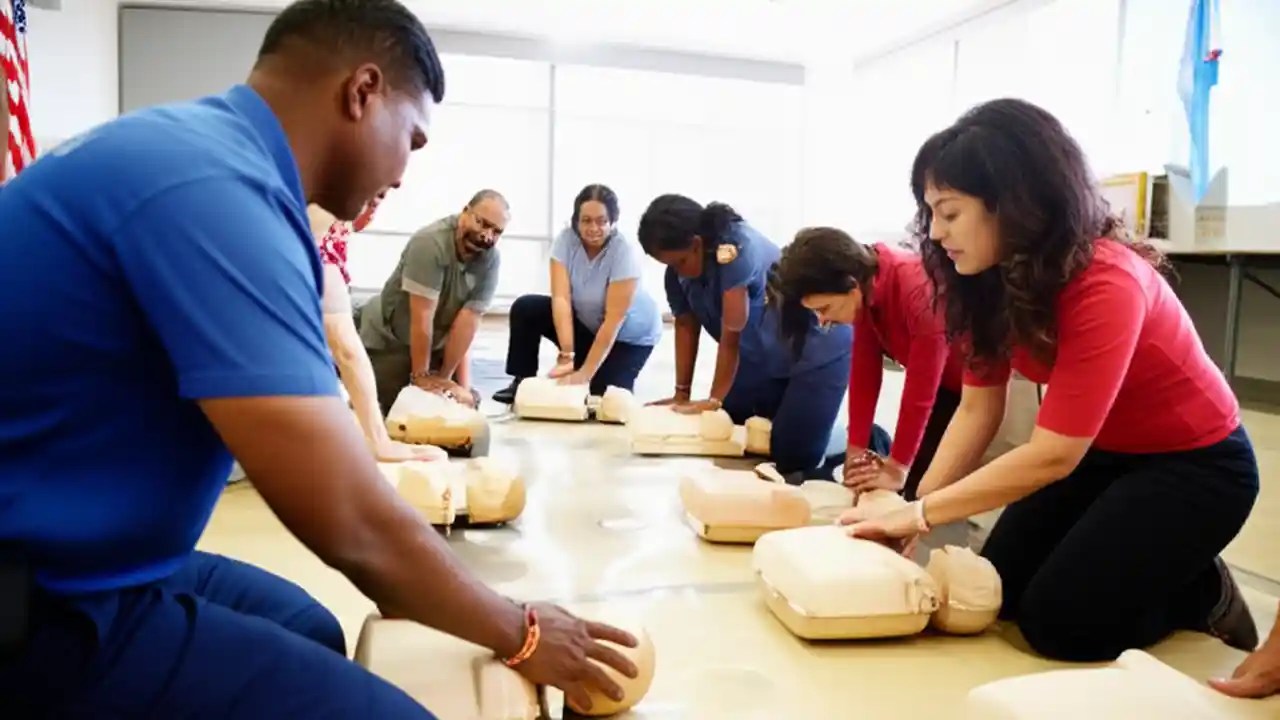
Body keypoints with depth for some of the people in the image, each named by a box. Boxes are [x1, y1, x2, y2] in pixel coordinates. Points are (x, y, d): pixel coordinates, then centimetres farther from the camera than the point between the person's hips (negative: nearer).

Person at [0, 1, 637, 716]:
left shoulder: (196, 150, 6)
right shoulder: (215, 186, -25)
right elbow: (350, 523, -25)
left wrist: (401, 590, 16)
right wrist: (518, 632, -9)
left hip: (78, 558, 10)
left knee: (310, 636, 21)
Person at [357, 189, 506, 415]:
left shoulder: (490, 260, -15)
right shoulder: (430, 243, -29)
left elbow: (467, 322, -18)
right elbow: (422, 318, -28)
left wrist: (444, 379, -18)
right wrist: (421, 376, -24)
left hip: (435, 342, 5)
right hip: (387, 338, -5)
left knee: (466, 403, 1)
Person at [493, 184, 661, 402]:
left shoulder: (626, 253, -29)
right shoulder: (566, 239, -18)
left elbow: (614, 320, -31)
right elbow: (561, 298, -26)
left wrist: (586, 373, -35)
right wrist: (567, 355, -37)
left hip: (628, 335, -4)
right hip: (586, 322, 4)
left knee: (603, 394, -22)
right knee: (525, 308, -14)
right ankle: (523, 383, 0)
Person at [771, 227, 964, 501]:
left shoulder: (919, 290, -35)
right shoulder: (866, 290, -11)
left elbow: (922, 389, -30)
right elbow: (864, 372, -10)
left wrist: (897, 468, -24)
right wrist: (856, 451, -12)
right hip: (946, 386, 7)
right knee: (919, 481, 2)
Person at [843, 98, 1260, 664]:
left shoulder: (1106, 284, -33)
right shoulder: (994, 279, -8)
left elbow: (1052, 456, -33)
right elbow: (977, 411, -9)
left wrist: (921, 513, -29)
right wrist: (911, 510, -19)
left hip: (1194, 462, -7)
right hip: (1099, 454, 8)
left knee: (1056, 622, -14)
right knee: (998, 591, 3)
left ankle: (1204, 595, 12)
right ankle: (1167, 570, 21)